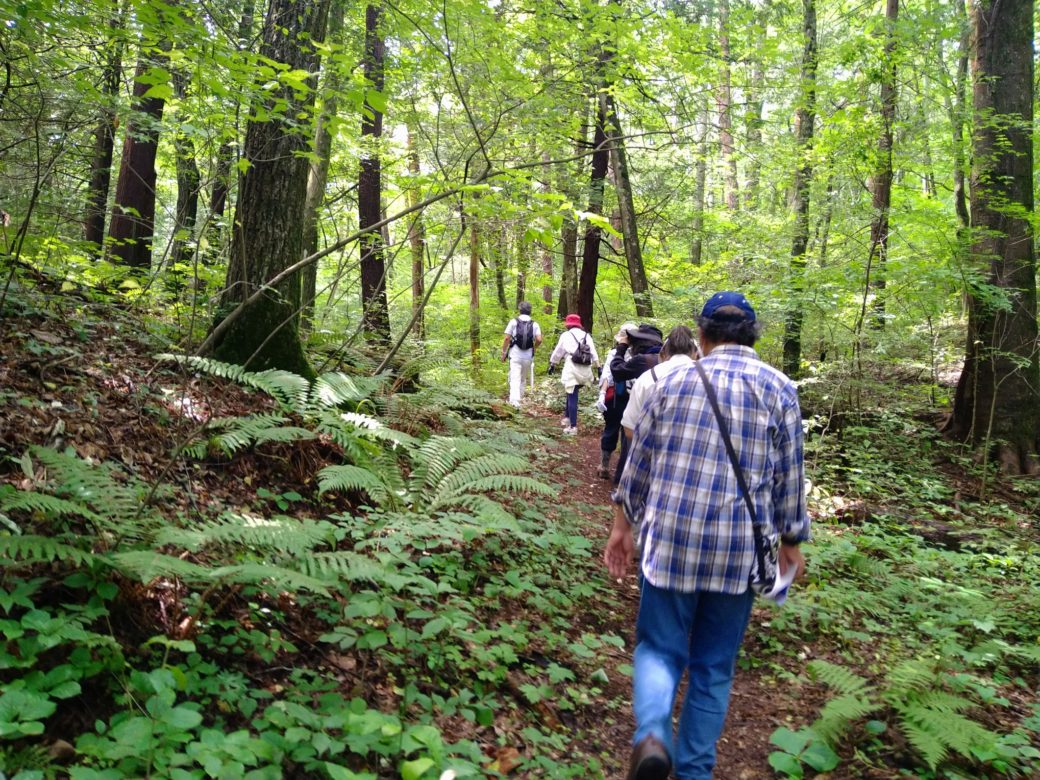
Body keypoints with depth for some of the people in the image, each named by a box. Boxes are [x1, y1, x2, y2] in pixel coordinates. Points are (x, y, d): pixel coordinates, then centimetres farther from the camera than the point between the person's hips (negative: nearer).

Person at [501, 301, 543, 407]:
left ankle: (514, 400, -21)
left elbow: (507, 338, -4)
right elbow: (539, 340, -6)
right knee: (523, 379, 17)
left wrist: (503, 352, 5)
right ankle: (519, 398, 19)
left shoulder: (514, 321, 0)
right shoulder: (534, 324, 5)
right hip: (528, 355, 2)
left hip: (515, 355, -2)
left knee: (515, 379, -8)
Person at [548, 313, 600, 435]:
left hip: (572, 369, -4)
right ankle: (568, 418, 23)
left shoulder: (566, 335, 4)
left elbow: (558, 352, 10)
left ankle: (573, 426, -4)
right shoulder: (587, 336, 13)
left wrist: (552, 364, 22)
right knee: (572, 394, 22)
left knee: (572, 396, -3)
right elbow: (594, 354, 9)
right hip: (585, 370, 4)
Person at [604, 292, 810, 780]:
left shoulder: (673, 382, 4)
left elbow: (640, 461, 7)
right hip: (739, 547, 0)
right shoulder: (779, 388, 2)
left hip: (670, 539, 0)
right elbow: (788, 477, 4)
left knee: (660, 646, 11)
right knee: (714, 665, 14)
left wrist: (623, 525, 16)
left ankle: (652, 735, -14)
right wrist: (791, 541, 15)